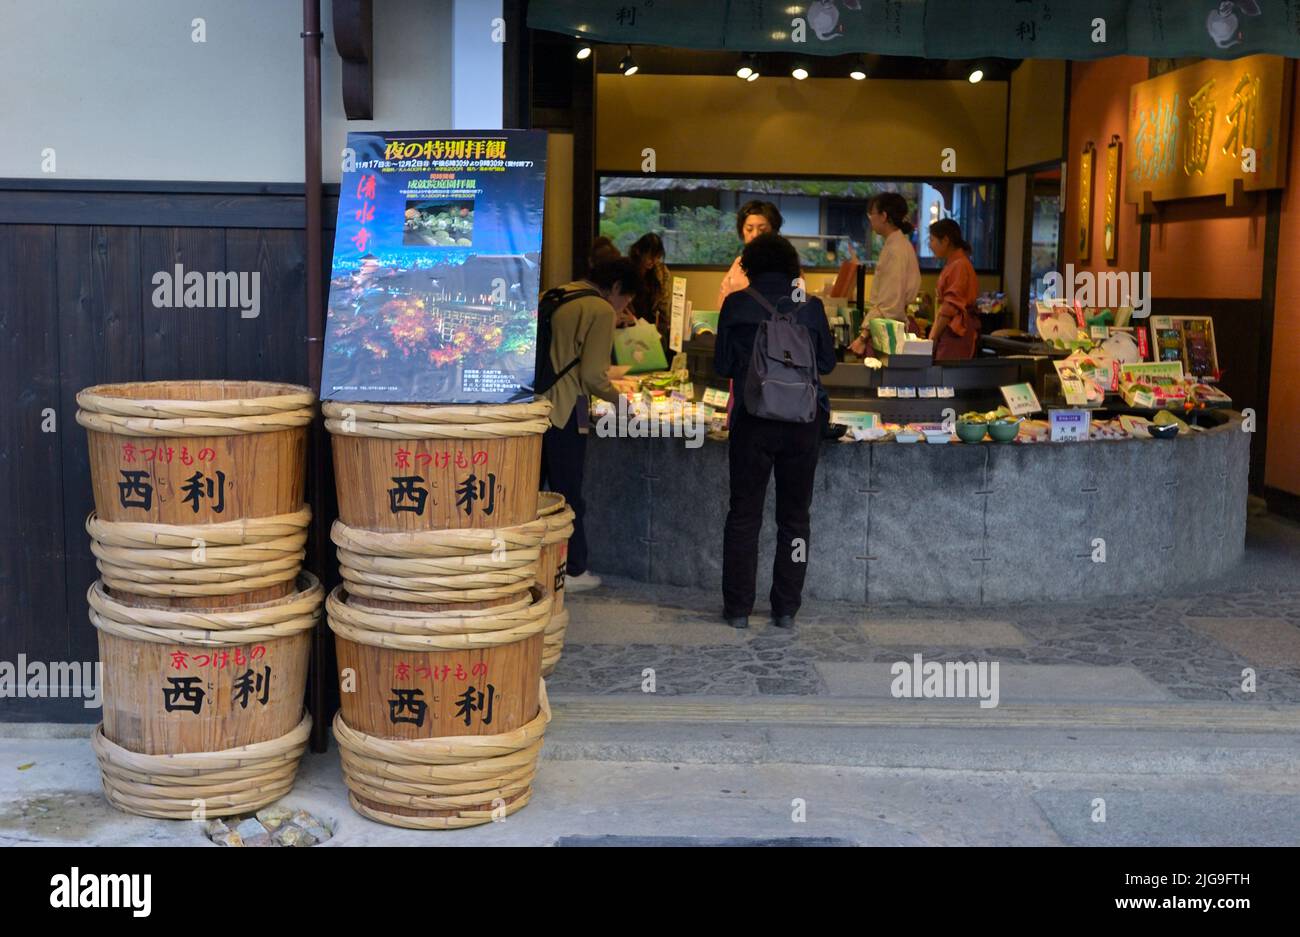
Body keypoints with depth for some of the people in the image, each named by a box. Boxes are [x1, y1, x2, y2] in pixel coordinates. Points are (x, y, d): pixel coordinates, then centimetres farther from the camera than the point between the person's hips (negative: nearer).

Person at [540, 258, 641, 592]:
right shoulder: (601, 311, -9)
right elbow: (591, 376, -14)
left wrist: (611, 384, 28)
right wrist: (617, 396, 5)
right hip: (564, 410, -7)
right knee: (567, 493, 4)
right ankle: (572, 571, 13)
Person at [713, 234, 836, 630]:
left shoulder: (737, 304, -3)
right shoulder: (811, 306, 0)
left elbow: (722, 365, 3)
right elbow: (827, 362, 11)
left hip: (753, 421, -1)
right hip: (804, 420, 1)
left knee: (743, 515, 7)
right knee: (794, 516, 10)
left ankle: (738, 609, 9)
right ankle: (786, 610, 13)